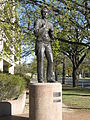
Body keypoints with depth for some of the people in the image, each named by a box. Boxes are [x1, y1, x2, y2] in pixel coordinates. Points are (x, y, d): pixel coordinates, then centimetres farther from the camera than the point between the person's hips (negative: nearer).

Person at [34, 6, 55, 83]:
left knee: (50, 60, -7)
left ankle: (50, 78, -5)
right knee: (40, 61, -11)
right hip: (40, 43, -5)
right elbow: (36, 33, -10)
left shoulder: (50, 24, 20)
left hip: (48, 44, 5)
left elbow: (52, 38, 17)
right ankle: (40, 79, -12)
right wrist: (43, 27, -14)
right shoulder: (38, 22, 4)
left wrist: (51, 32, -5)